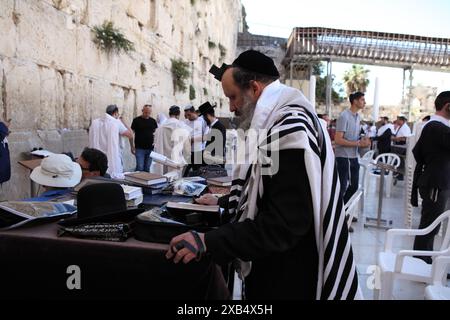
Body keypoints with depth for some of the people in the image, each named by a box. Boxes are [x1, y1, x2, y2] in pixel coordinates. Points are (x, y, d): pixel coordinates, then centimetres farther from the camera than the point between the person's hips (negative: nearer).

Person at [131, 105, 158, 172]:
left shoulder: (153, 121, 8)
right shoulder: (136, 120, -2)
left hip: (150, 148, 3)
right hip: (140, 148, -3)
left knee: (147, 168, 10)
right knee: (140, 167, -7)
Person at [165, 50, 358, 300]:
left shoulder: (291, 129, -25)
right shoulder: (277, 121, 8)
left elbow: (284, 225, -29)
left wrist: (208, 242, -28)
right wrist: (224, 203, 18)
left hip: (290, 279, -9)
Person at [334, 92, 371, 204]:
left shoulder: (358, 117, 10)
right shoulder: (344, 116, -15)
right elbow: (338, 140, -20)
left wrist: (364, 141, 0)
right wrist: (358, 143, -19)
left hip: (354, 156, 8)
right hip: (343, 157, -8)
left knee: (354, 186, 15)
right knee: (342, 187, -1)